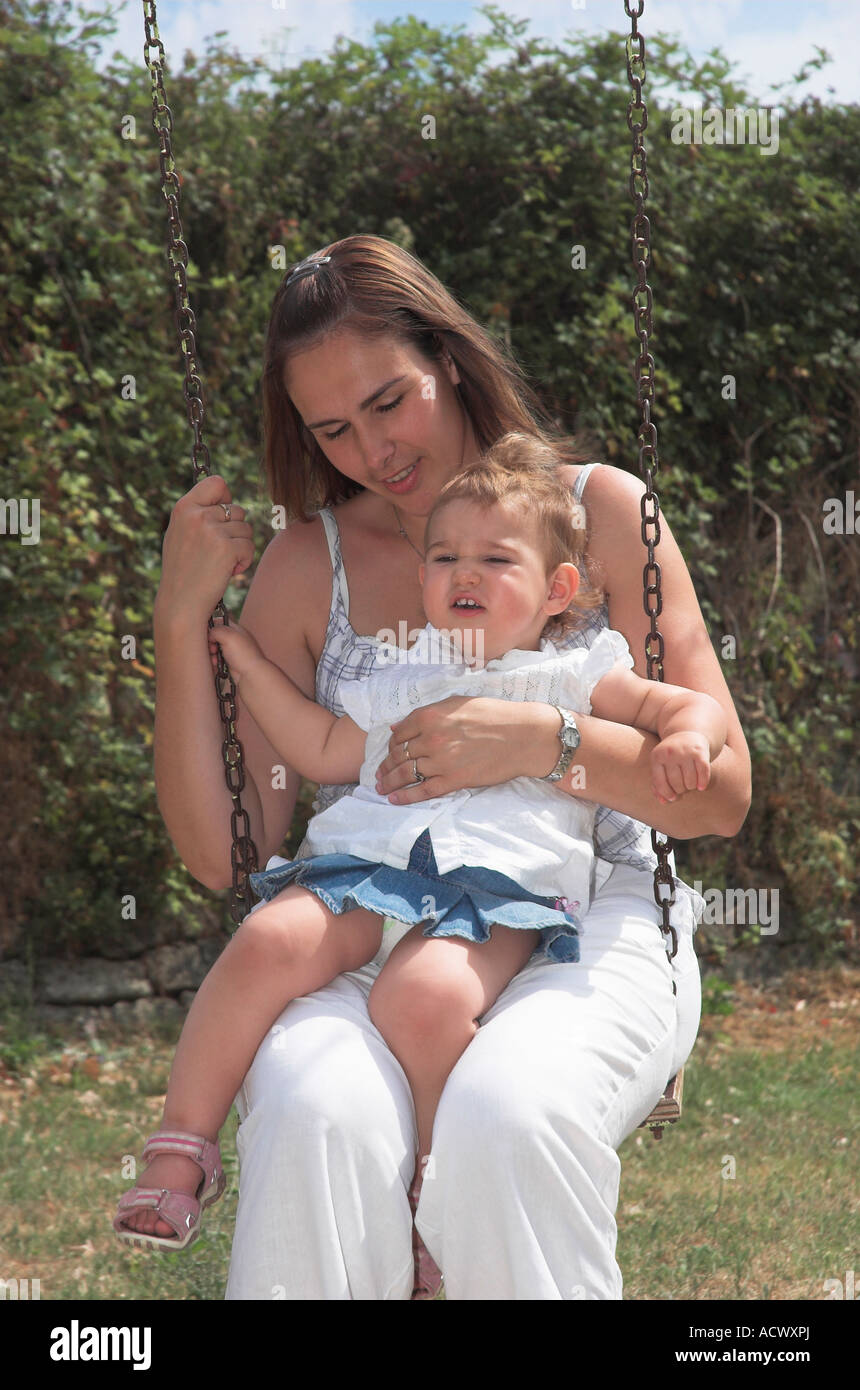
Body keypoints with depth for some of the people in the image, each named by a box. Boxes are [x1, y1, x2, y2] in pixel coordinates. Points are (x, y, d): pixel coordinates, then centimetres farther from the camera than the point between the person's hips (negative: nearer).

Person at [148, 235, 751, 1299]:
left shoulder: (601, 510, 7)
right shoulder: (308, 561, 11)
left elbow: (720, 793, 3)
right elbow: (222, 852, 5)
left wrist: (542, 743, -13)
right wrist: (182, 620, -3)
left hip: (584, 924, -1)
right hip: (364, 935, 1)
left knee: (504, 1111, -35)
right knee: (316, 1112, -34)